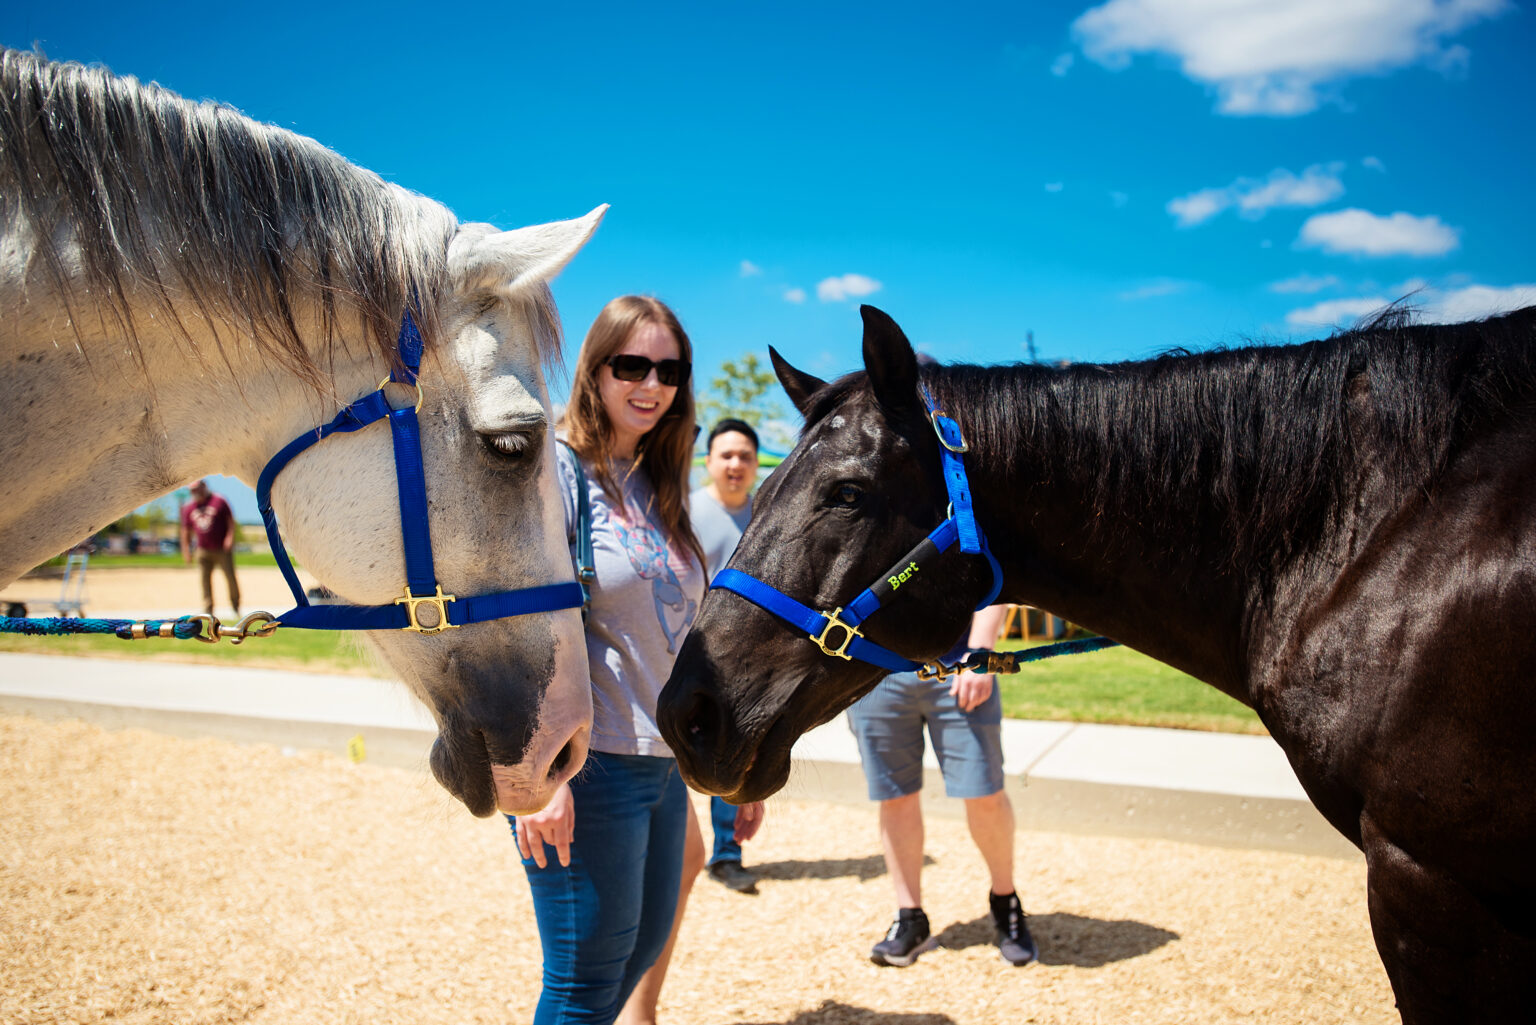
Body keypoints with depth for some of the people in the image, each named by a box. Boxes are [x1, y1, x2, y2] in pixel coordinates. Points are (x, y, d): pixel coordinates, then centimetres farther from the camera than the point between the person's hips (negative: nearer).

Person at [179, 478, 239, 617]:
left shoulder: (219, 501, -1)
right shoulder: (188, 507, 10)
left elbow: (230, 520, 1)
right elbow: (186, 530, 14)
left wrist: (230, 537, -10)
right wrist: (186, 550, 11)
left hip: (222, 549, -3)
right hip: (203, 551, 3)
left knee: (230, 577, -3)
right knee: (205, 579, -1)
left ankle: (236, 605, 14)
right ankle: (208, 610, 3)